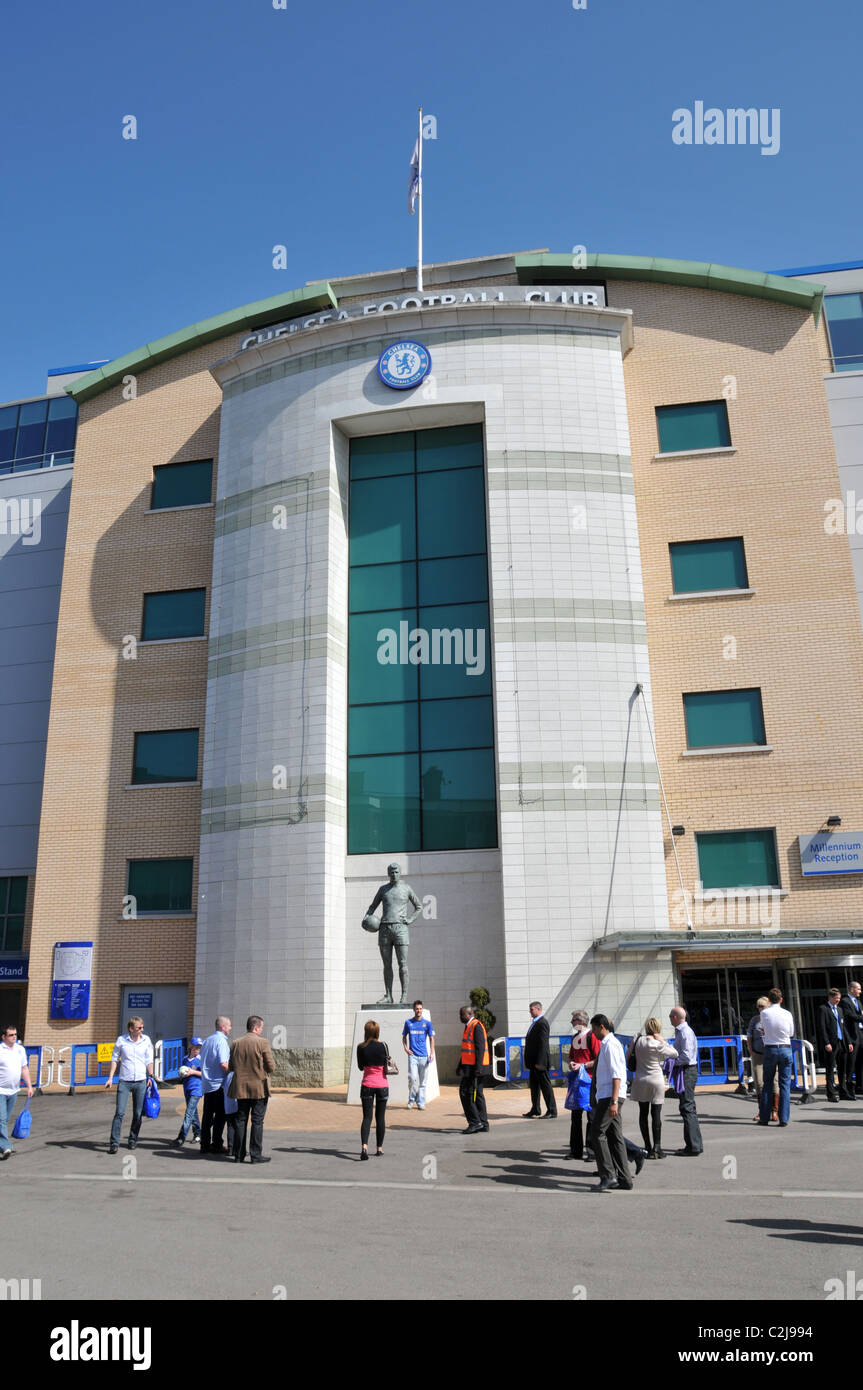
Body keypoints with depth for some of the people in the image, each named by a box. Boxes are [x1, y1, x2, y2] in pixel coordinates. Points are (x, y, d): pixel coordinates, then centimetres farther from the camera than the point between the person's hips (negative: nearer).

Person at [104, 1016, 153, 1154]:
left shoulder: (146, 1040, 4)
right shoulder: (121, 1040, -2)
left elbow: (149, 1061, 10)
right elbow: (114, 1059, 5)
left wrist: (151, 1077, 4)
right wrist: (110, 1078, -1)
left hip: (141, 1082, 2)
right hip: (124, 1081, -2)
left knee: (138, 1114, 5)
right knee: (119, 1112, -9)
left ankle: (133, 1140, 21)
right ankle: (114, 1143, -4)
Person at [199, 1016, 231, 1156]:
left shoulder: (208, 1040, 13)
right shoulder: (221, 1041, -13)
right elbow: (223, 1064, -21)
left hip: (207, 1083, 8)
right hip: (218, 1083, -8)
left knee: (207, 1114, 11)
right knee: (220, 1115, 0)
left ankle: (205, 1144, 14)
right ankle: (216, 1145, 3)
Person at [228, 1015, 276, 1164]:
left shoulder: (237, 1043, 4)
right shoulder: (262, 1042, -11)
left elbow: (230, 1067, 7)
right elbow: (271, 1066, -10)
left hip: (241, 1088, 5)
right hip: (259, 1088, -5)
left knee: (240, 1120, 12)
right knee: (257, 1121, 1)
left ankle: (238, 1154, 15)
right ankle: (256, 1155, 2)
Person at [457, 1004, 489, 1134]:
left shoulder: (476, 1026, -13)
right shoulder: (469, 1026, 18)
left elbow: (480, 1047, -20)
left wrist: (478, 1067, -25)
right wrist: (460, 1066, 26)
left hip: (475, 1068, -10)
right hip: (470, 1067, 10)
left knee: (466, 1093, -9)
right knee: (477, 1094, 10)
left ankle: (475, 1122, -5)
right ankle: (483, 1125, 13)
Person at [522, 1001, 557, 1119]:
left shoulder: (542, 1023, -17)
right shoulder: (535, 1022, 13)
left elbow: (543, 1044, -22)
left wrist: (539, 1062, -23)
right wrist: (529, 1061, 16)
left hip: (540, 1062, -10)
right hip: (534, 1062, 10)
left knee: (545, 1086, -1)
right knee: (534, 1086, 14)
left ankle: (552, 1111, 7)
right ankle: (535, 1110, 23)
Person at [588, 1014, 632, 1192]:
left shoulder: (611, 1044, -12)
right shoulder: (607, 1044, 18)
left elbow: (616, 1075, -19)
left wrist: (614, 1101, -23)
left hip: (610, 1096, -10)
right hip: (608, 1096, 10)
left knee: (597, 1133, -9)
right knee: (615, 1137, 9)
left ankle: (608, 1176, -9)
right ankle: (624, 1180, 12)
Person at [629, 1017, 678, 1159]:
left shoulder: (638, 1040, -3)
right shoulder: (657, 1045, -14)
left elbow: (630, 1053, 8)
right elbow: (675, 1053, -3)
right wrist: (663, 1041, -2)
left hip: (640, 1081, 3)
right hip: (656, 1081, -3)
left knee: (643, 1114, 10)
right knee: (656, 1114, 3)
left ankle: (648, 1148, 10)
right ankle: (657, 1148, 2)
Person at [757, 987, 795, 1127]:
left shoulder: (764, 1013, -6)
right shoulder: (787, 1014, -3)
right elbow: (791, 1033, 9)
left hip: (770, 1049, 0)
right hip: (785, 1049, 0)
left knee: (767, 1083, 9)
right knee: (785, 1084, 4)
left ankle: (764, 1117, 10)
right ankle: (783, 1119, 1)